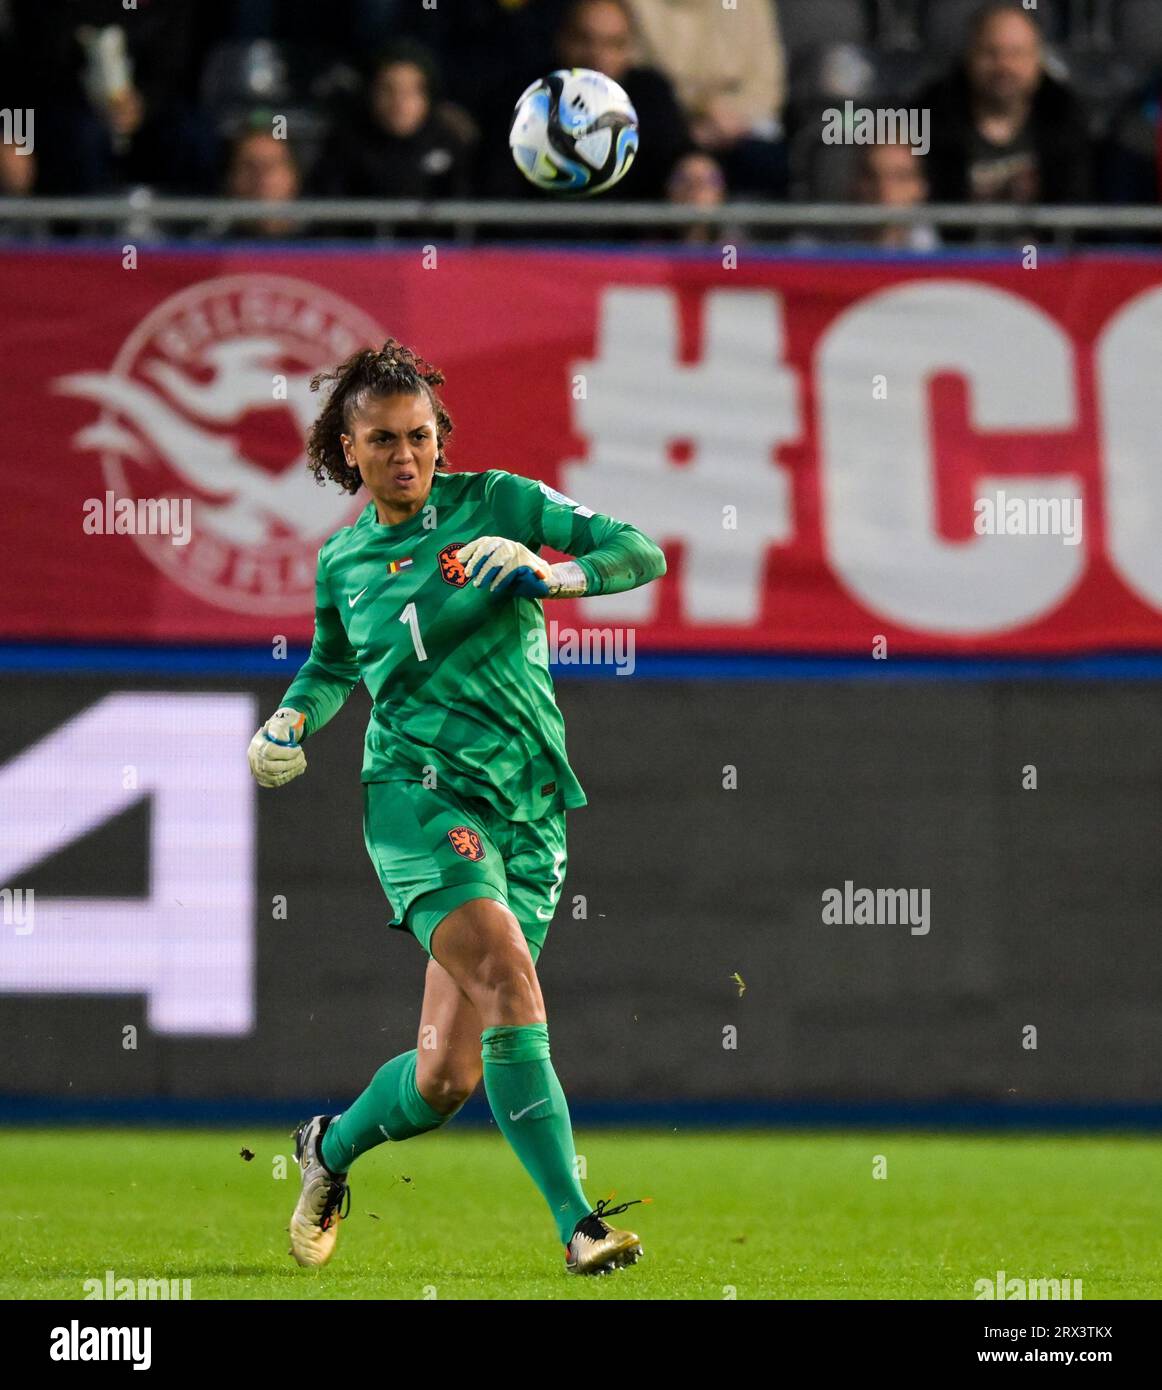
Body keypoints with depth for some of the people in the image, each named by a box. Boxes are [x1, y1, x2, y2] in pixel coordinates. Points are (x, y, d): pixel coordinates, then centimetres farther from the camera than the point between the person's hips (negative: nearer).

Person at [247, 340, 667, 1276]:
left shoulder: (496, 503, 4)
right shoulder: (344, 563, 10)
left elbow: (641, 553, -2)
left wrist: (550, 573, -19)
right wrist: (291, 722, 10)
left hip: (529, 808, 1)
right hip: (423, 788, -1)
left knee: (448, 1077, 1)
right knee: (509, 980, -28)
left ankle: (334, 1146, 33)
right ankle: (578, 1223, -30)